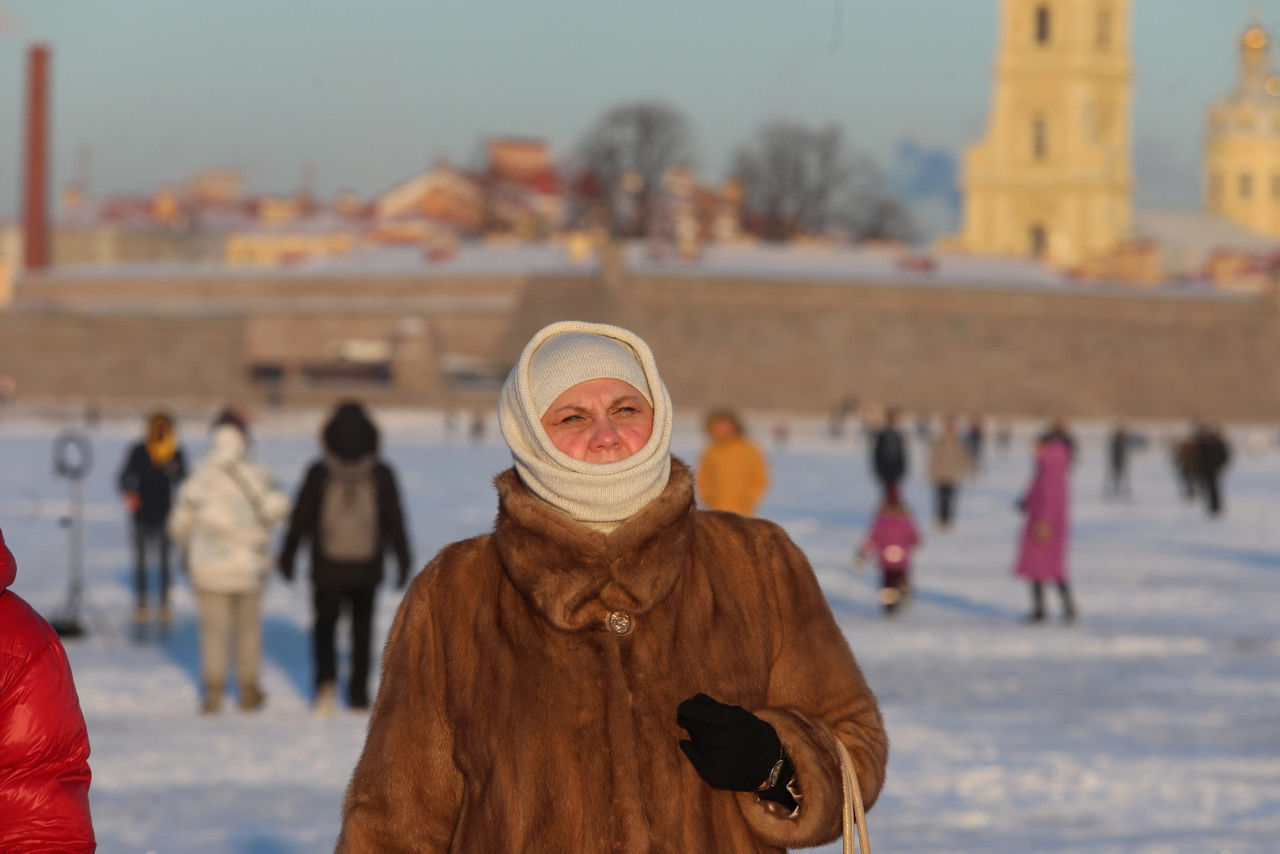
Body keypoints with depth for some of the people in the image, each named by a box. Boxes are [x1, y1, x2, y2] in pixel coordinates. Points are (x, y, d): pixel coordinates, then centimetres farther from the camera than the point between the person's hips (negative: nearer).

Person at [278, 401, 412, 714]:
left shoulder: (318, 474, -9)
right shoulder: (381, 475, -6)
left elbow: (300, 518, -4)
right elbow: (395, 522, -2)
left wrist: (287, 557, 6)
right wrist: (403, 561, 7)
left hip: (327, 568, -1)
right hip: (367, 569, 1)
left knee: (325, 624, 13)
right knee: (362, 630, 15)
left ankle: (326, 680, -11)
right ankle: (359, 694, 15)